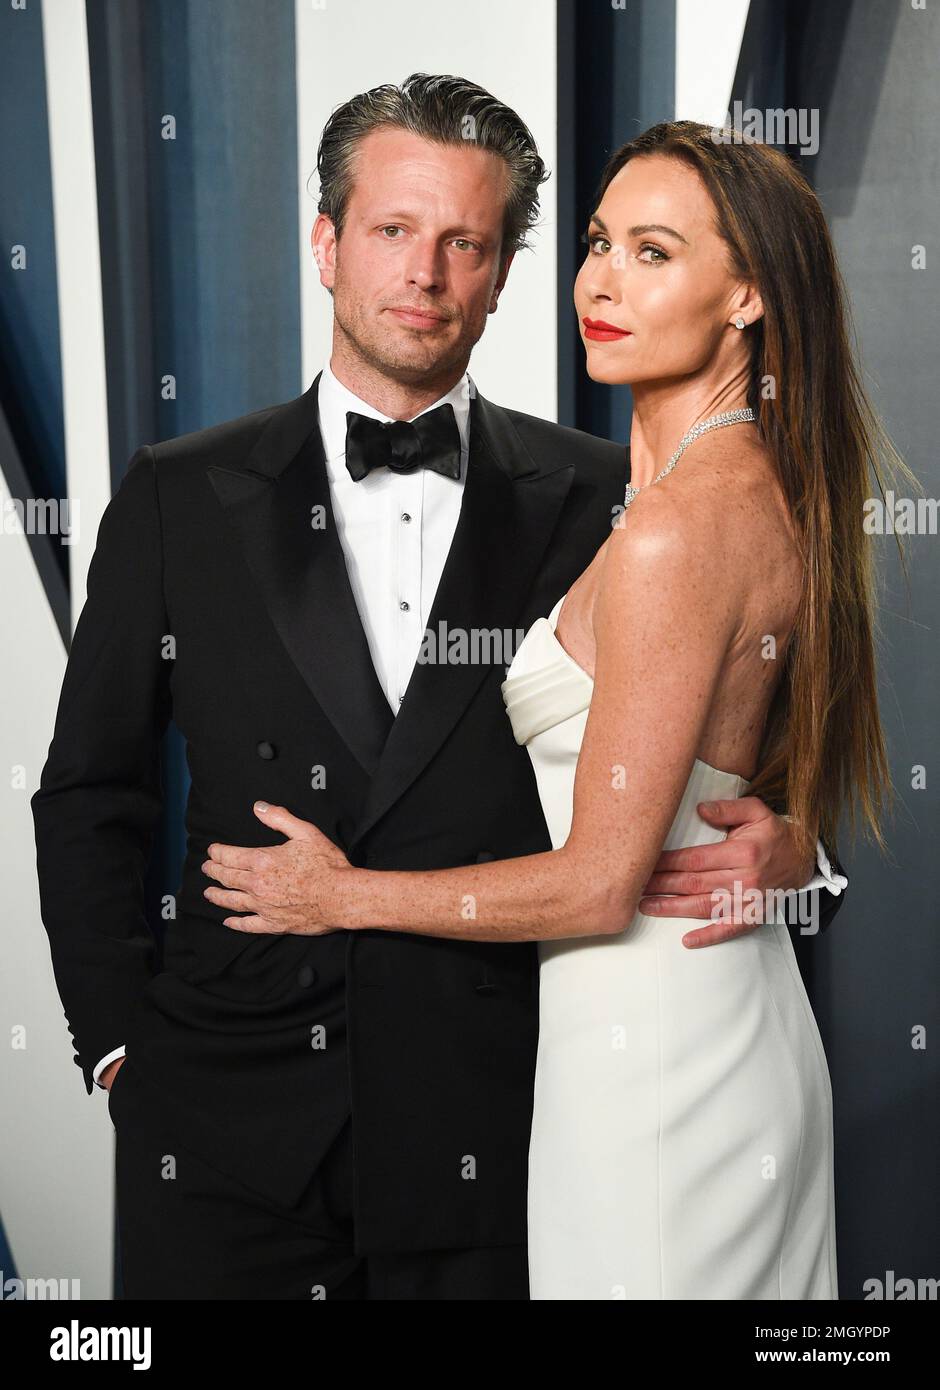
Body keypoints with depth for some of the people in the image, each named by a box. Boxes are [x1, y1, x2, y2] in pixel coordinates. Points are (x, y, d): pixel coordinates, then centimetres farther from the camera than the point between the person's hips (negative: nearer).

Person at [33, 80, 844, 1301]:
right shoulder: (180, 498, 1)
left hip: (484, 1140, 0)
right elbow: (89, 798, 6)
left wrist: (789, 851, -16)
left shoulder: (594, 501, -1)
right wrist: (119, 1047, 1)